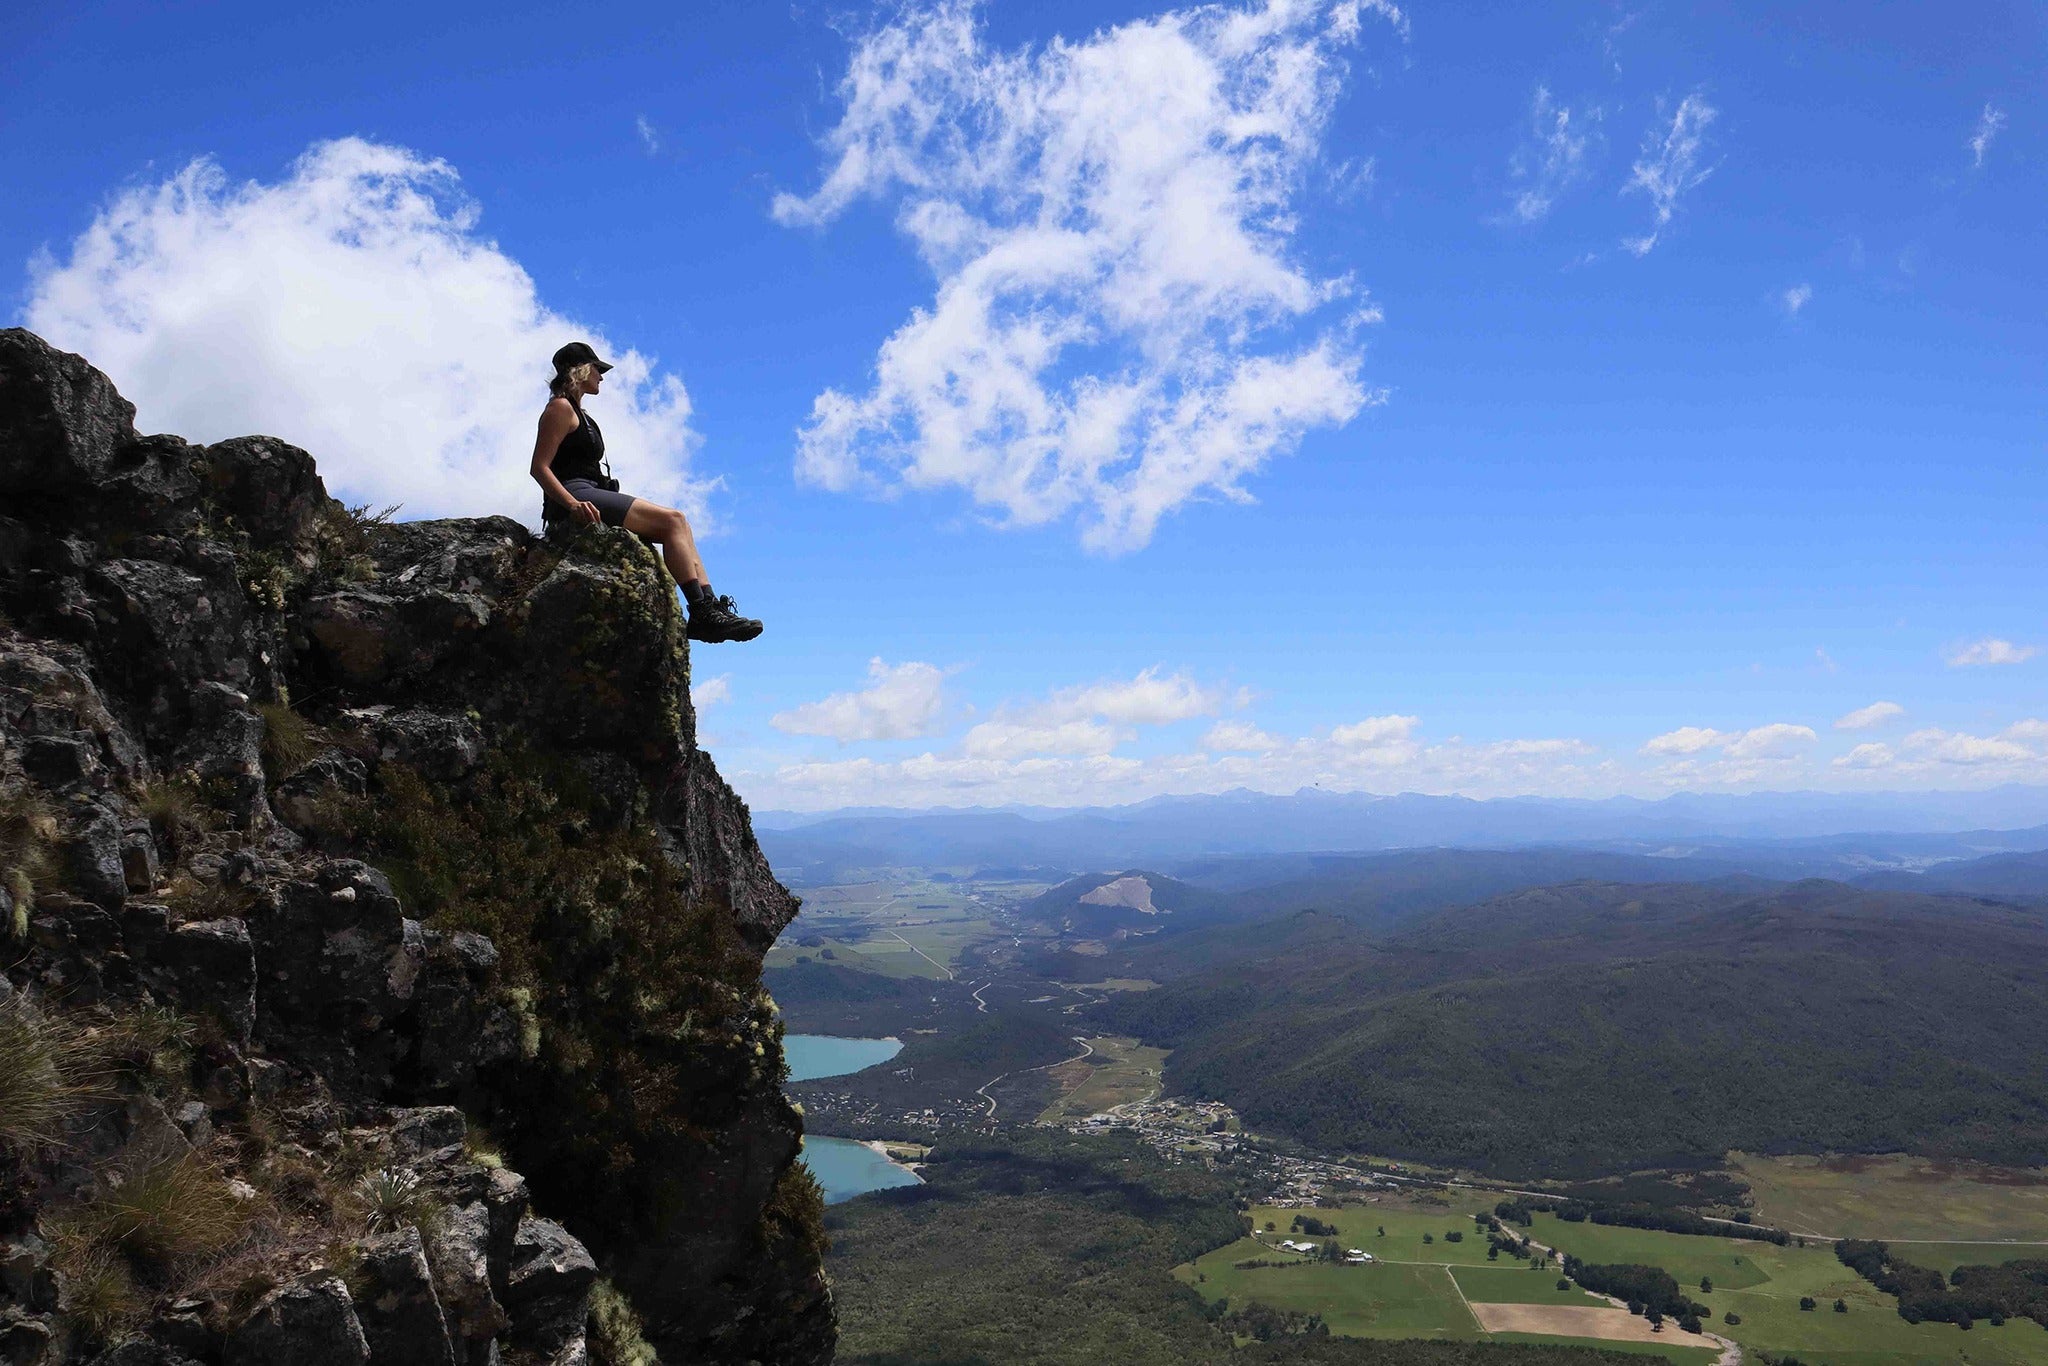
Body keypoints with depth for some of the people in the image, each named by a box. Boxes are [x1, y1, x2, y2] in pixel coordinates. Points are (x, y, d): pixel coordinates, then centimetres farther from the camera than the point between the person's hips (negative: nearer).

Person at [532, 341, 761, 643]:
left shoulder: (577, 413, 29)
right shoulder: (561, 407, 1)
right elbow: (539, 467, -11)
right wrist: (573, 505, -25)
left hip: (583, 501, 9)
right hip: (577, 496, -9)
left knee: (676, 526, -1)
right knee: (672, 520, -18)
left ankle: (710, 607, -15)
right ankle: (702, 613, -27)